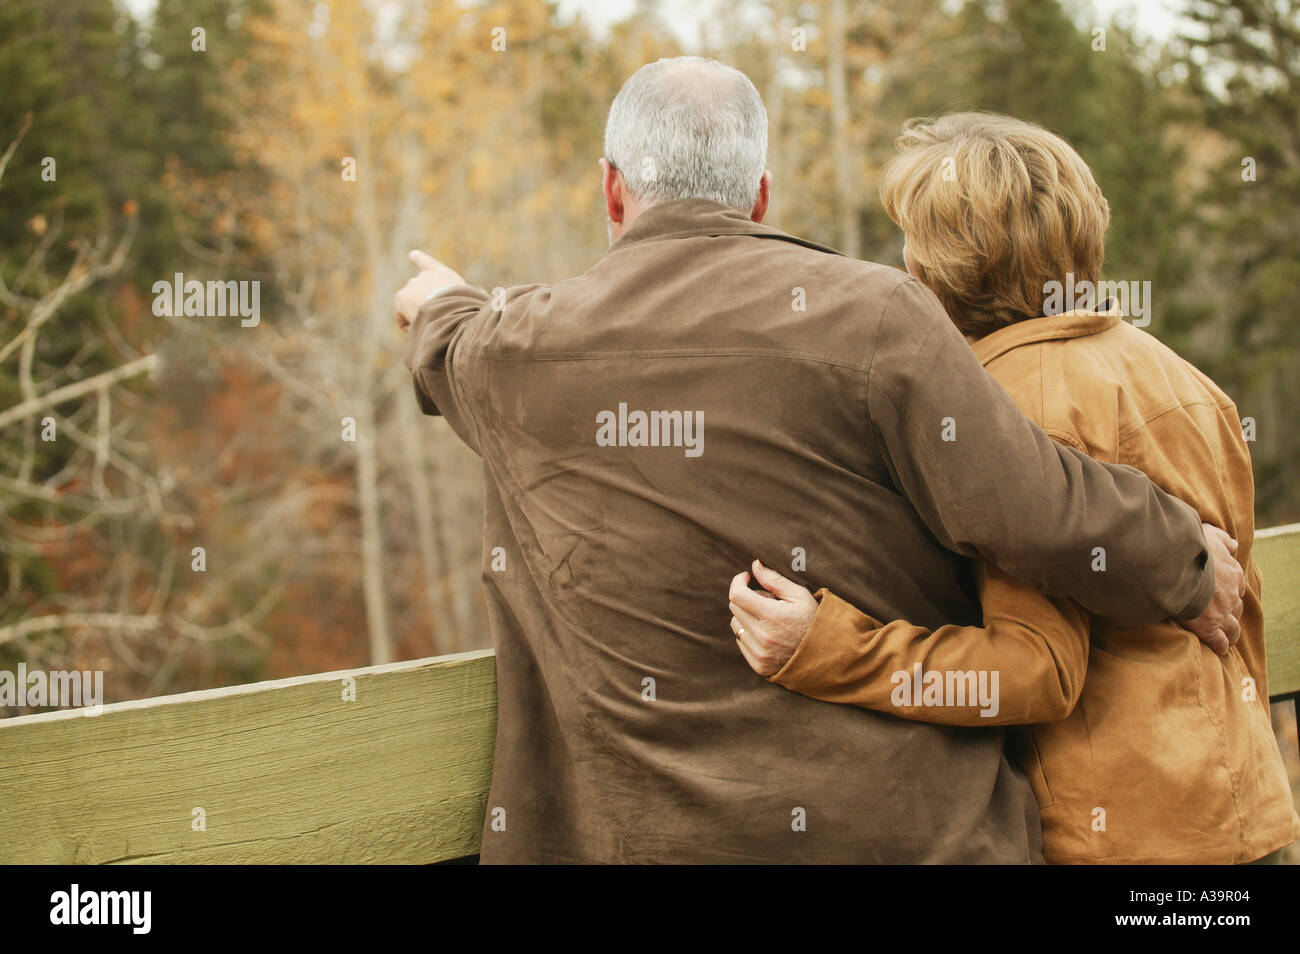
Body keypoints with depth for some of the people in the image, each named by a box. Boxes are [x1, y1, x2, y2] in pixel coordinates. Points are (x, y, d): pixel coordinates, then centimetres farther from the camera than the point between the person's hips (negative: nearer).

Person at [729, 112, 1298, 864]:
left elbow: (1042, 668, -22)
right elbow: (1238, 603, 17)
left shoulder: (1025, 392, -16)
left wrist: (821, 648, -28)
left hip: (1122, 827, -9)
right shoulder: (1171, 371, 12)